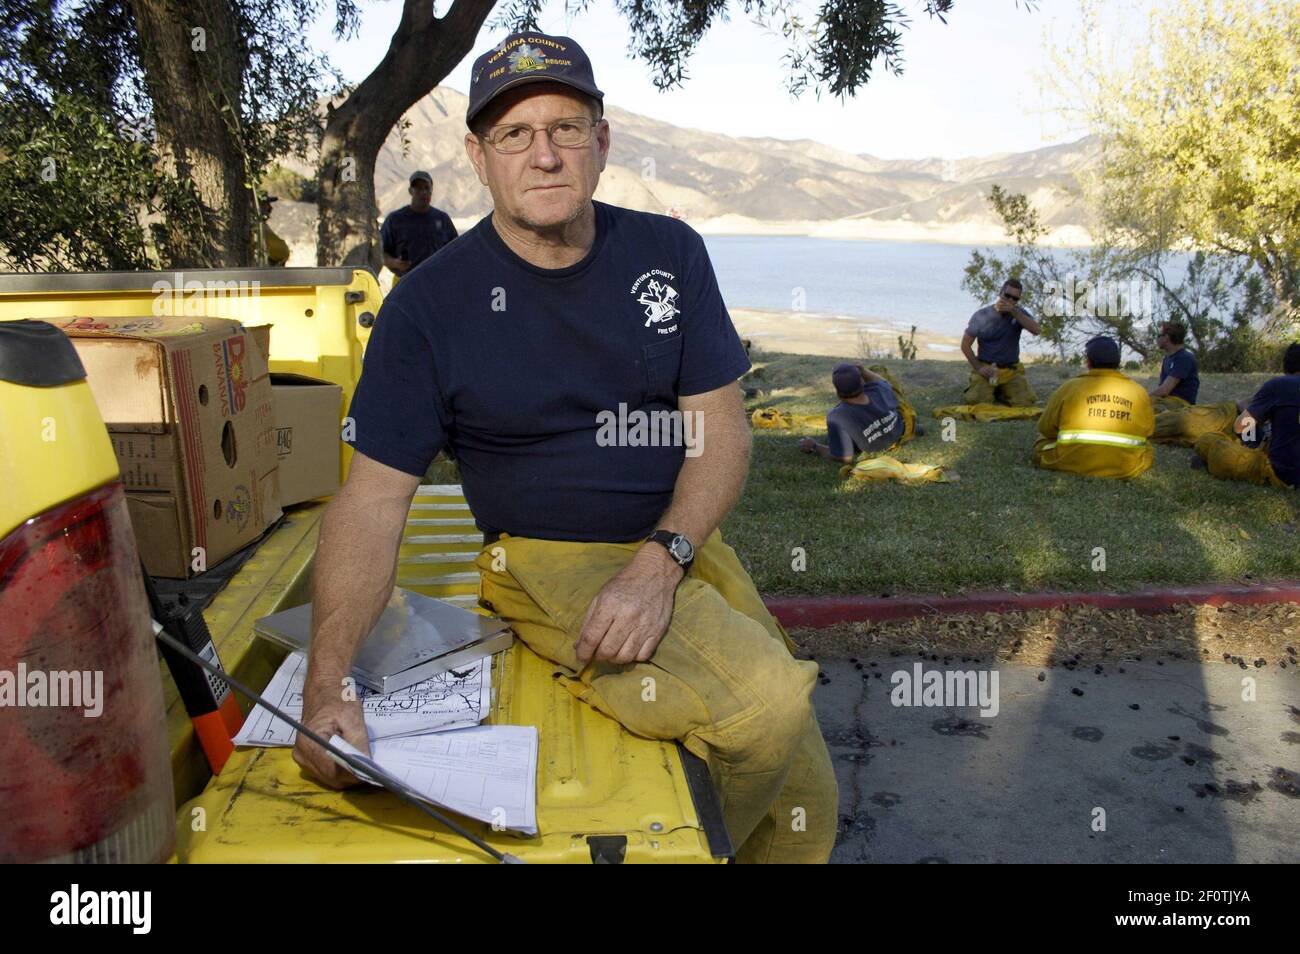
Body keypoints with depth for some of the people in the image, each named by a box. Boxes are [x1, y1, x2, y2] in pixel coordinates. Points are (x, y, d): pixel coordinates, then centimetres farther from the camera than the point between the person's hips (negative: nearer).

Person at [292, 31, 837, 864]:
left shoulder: (670, 253, 0)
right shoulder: (430, 307, -9)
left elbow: (722, 430, -4)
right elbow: (373, 498, -12)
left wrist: (659, 564, -21)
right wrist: (326, 686, -25)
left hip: (683, 546, 5)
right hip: (550, 565, -4)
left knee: (806, 810, 8)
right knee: (764, 701, -27)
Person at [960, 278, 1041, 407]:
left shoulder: (1019, 313, 2)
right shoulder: (981, 316, -4)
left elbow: (1037, 329, -18)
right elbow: (965, 345, 0)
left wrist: (1013, 311, -23)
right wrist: (978, 368, -10)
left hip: (1012, 370, 2)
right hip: (986, 368, -2)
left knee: (1025, 402, -17)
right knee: (980, 401, -25)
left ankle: (1001, 391, 14)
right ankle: (976, 388, 12)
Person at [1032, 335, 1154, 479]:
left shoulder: (1071, 387, -4)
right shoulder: (1140, 391, 2)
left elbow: (1045, 428, 0)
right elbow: (1148, 431, 11)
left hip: (1073, 464, -2)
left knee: (1041, 444, 25)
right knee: (1147, 449, 32)